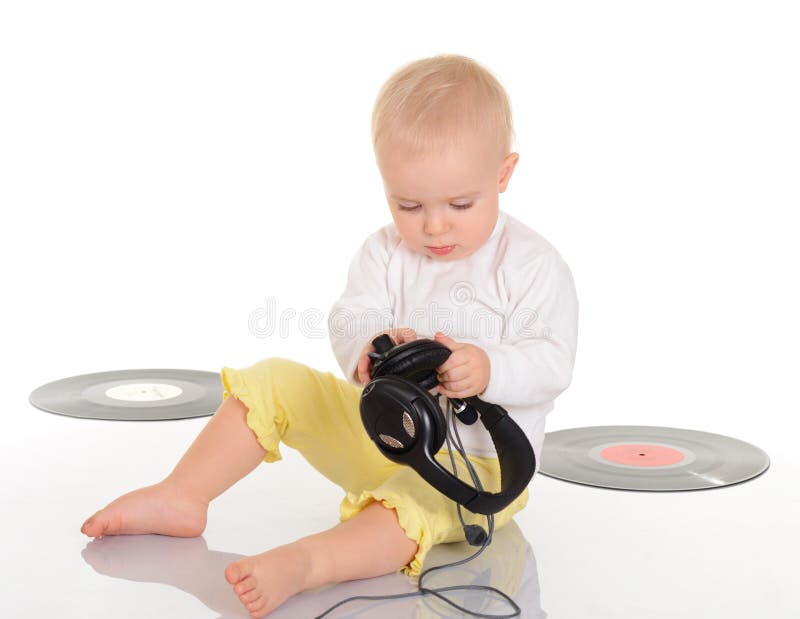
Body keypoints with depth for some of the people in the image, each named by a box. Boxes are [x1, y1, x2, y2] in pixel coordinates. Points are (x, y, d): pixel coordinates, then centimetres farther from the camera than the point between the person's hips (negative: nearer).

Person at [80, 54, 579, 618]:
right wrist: (369, 349, -32)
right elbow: (348, 321, -7)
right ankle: (181, 499, -3)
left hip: (476, 462, -5)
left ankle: (308, 561, -58)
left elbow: (552, 361, -17)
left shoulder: (534, 265, -11)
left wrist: (486, 369, -38)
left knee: (417, 498, -39)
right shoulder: (385, 253, 2)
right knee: (274, 383, -5)